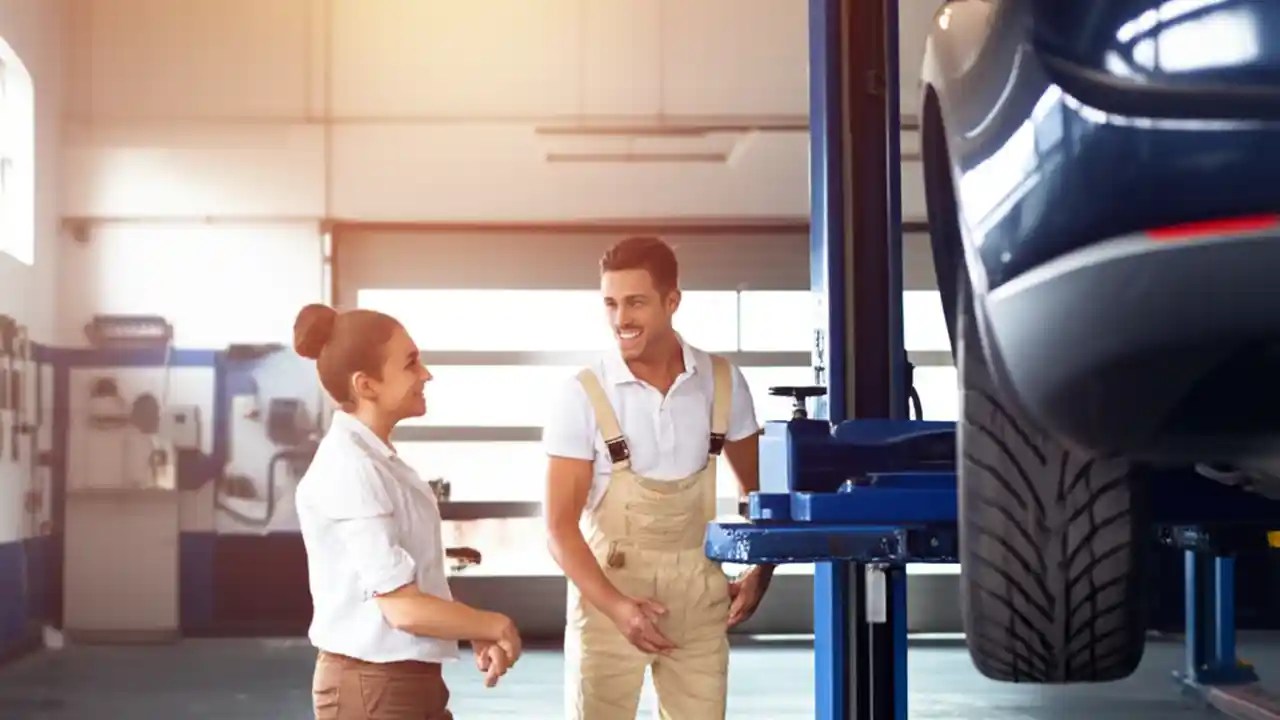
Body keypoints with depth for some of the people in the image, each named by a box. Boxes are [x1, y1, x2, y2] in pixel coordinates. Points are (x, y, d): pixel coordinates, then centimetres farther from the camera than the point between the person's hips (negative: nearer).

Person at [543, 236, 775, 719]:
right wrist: (614, 605, -23)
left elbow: (760, 488, 15)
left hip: (698, 594, 3)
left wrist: (760, 573, 2)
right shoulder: (583, 396, -10)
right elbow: (560, 524, -10)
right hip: (609, 594, -3)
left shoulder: (722, 383, 1)